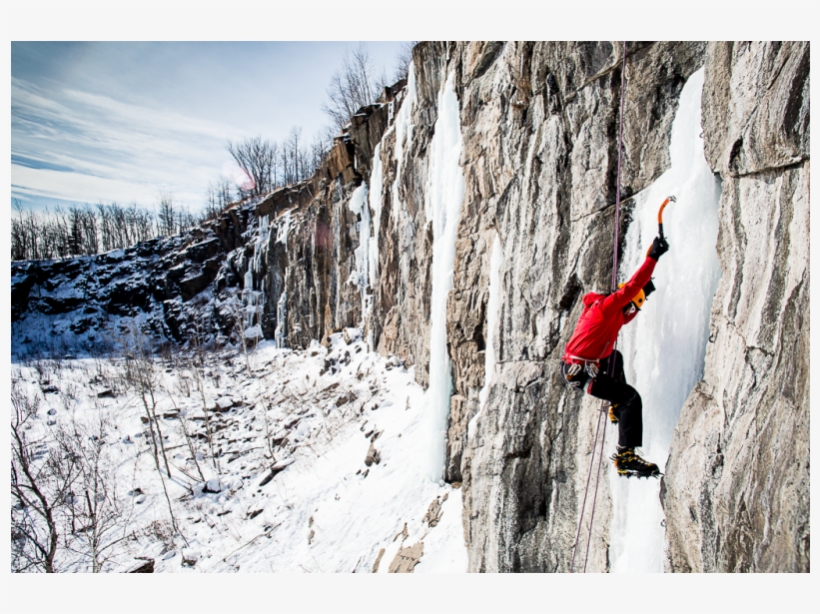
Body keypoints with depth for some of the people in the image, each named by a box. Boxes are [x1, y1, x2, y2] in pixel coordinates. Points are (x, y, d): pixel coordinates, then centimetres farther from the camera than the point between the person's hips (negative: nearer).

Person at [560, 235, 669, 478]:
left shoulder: (613, 312, 18)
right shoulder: (607, 305, -9)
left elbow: (626, 316, 37)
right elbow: (631, 286, -18)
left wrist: (643, 291, 30)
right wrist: (653, 256, -15)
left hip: (575, 365, 11)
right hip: (580, 372, -10)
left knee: (615, 358, 37)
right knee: (631, 398, -12)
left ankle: (617, 408, 37)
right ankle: (625, 456, -14)